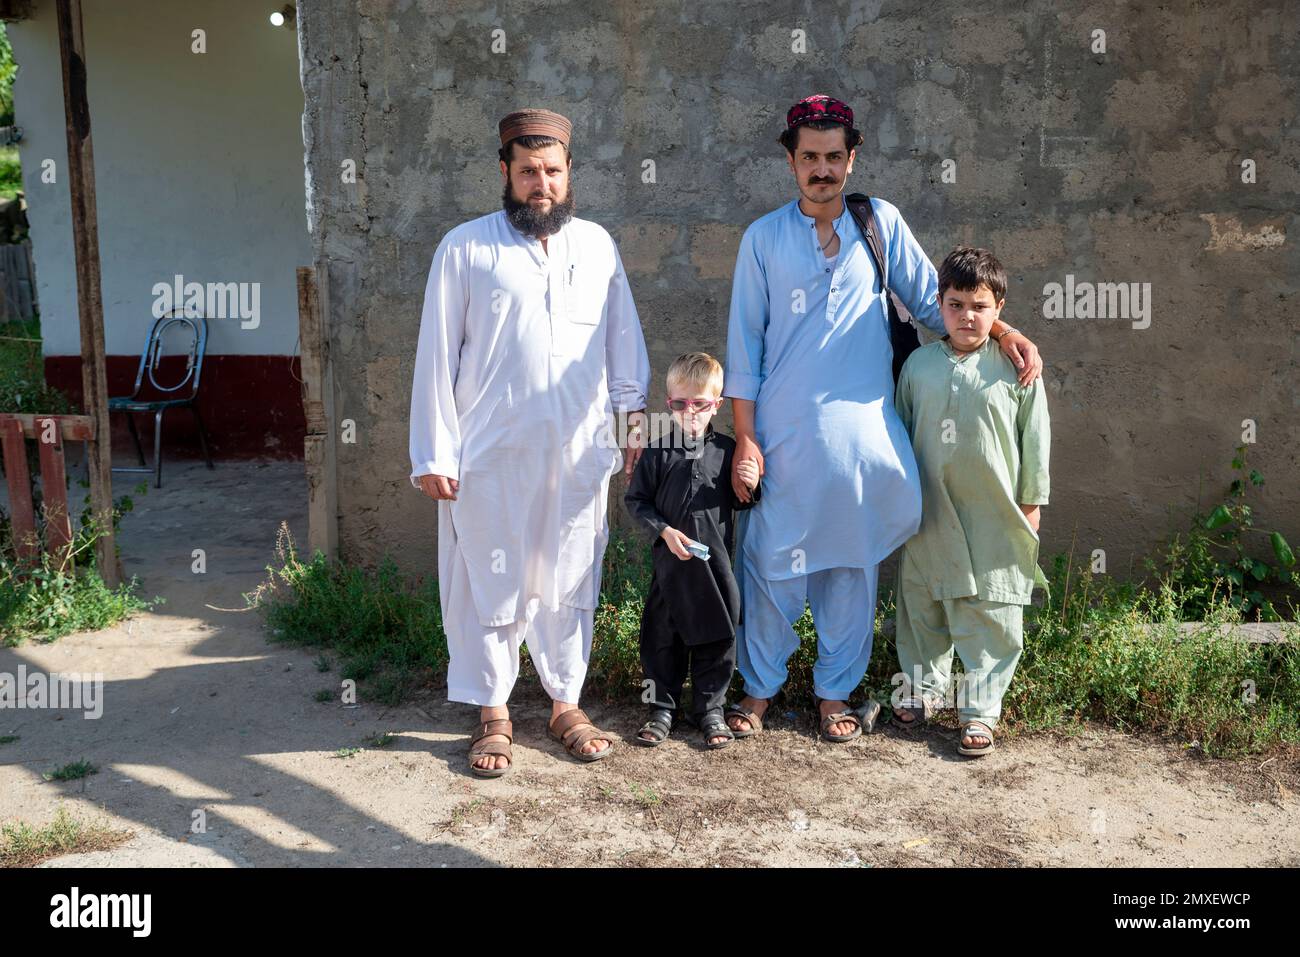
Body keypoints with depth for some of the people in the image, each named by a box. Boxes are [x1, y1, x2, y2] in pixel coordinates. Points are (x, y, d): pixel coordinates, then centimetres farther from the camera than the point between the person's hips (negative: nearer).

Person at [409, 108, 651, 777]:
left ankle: (566, 703, 27)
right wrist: (434, 454, -6)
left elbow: (624, 338, 14)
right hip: (490, 456, -2)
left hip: (578, 453, 3)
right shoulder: (465, 247, -1)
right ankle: (493, 715, 21)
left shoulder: (597, 245, 9)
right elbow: (436, 356, -2)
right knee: (490, 585, 6)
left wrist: (633, 414, 8)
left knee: (569, 582, 11)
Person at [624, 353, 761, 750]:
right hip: (671, 561, -1)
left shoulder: (727, 449, 2)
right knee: (663, 635, 7)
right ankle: (662, 709, 22)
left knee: (717, 635, 7)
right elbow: (635, 500, 1)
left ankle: (710, 709, 22)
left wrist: (751, 486, -9)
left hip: (716, 561, 1)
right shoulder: (659, 451, -2)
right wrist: (665, 530, -10)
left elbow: (739, 502, 13)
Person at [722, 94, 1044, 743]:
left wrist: (1001, 331, -5)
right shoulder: (764, 238, 4)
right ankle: (759, 688, 21)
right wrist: (745, 437, -2)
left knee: (851, 563, 8)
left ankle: (834, 693, 23)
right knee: (772, 561, 3)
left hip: (861, 430, 1)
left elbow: (931, 301, 10)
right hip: (783, 431, -1)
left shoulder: (881, 224, 6)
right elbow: (744, 341, 3)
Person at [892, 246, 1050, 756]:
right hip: (929, 517, 3)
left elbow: (1035, 439, 0)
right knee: (921, 606, 15)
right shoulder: (919, 364, 4)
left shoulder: (1016, 367, -4)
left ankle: (980, 710, 13)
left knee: (990, 618, 1)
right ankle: (922, 686, 34)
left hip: (994, 522, -3)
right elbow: (900, 431, 12)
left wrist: (1031, 503, 1)